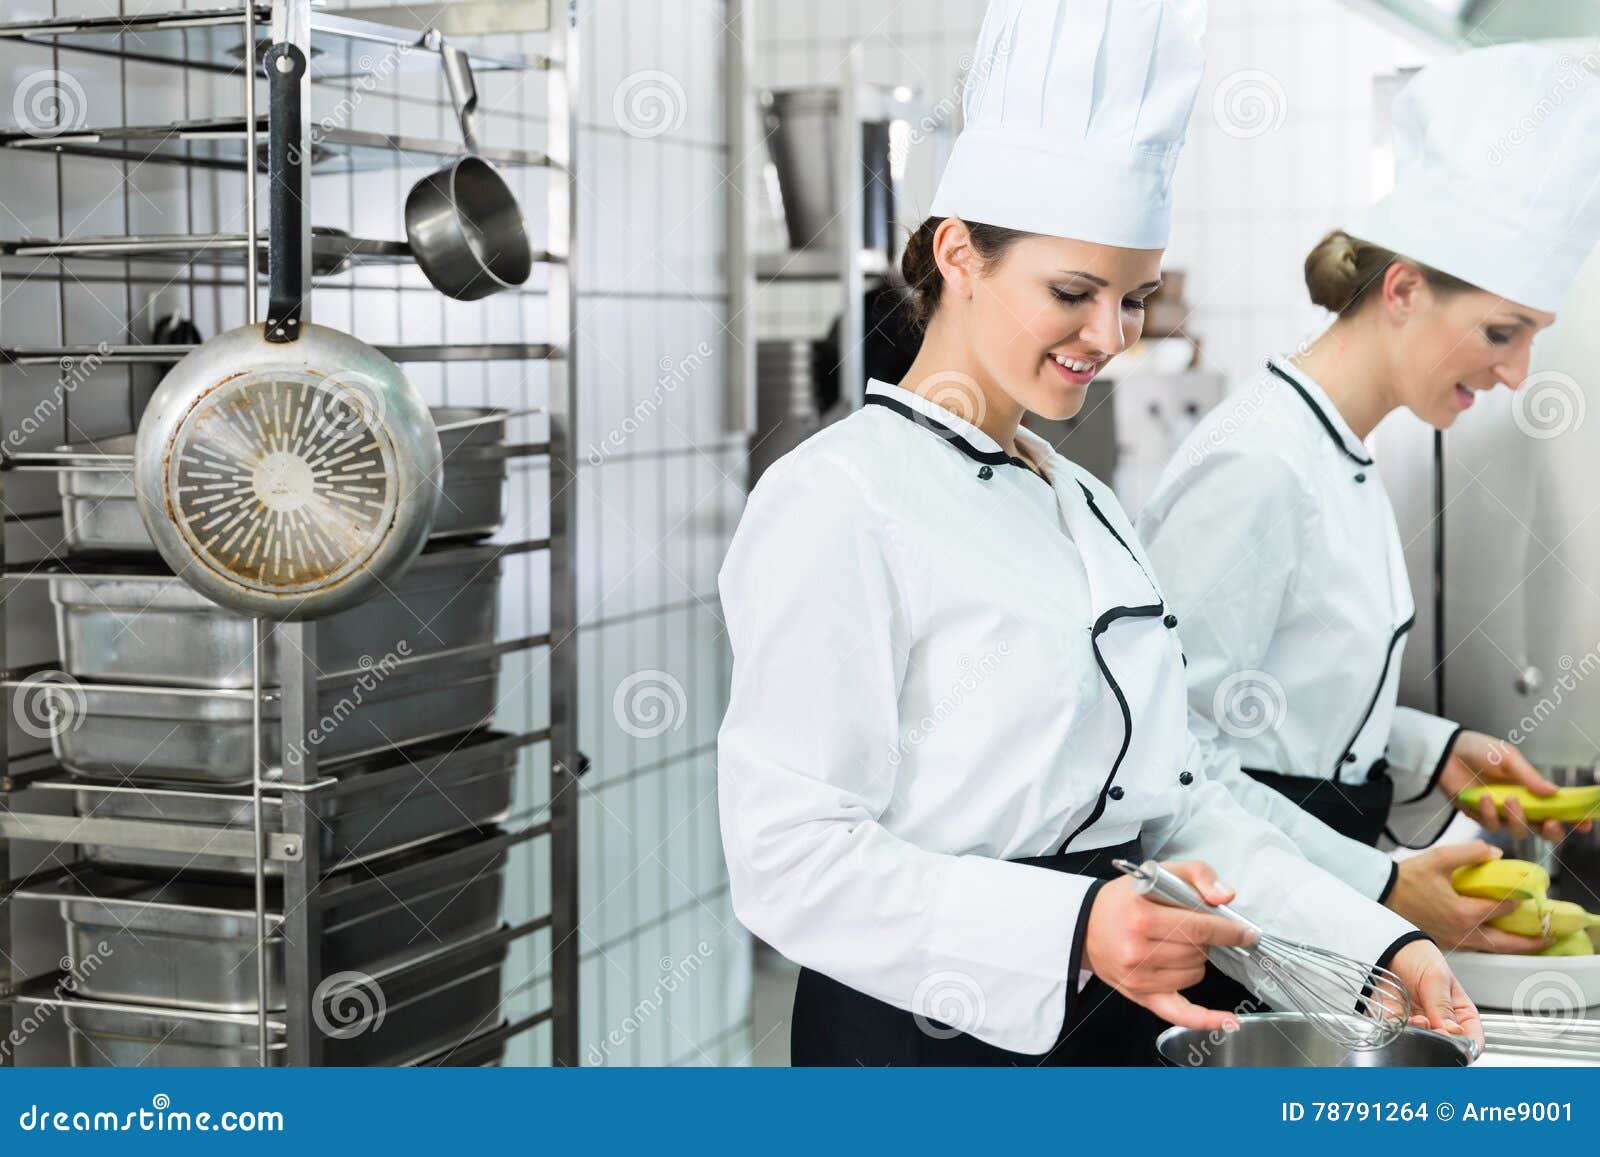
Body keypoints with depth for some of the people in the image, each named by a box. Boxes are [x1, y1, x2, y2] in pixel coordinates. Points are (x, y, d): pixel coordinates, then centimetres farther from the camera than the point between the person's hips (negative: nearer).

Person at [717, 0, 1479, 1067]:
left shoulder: (1085, 506, 13)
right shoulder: (838, 503, -14)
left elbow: (1170, 800, 12)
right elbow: (789, 857, -20)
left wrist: (1379, 947, 1)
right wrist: (1066, 928, -32)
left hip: (1111, 1022, 8)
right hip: (922, 1036, -8)